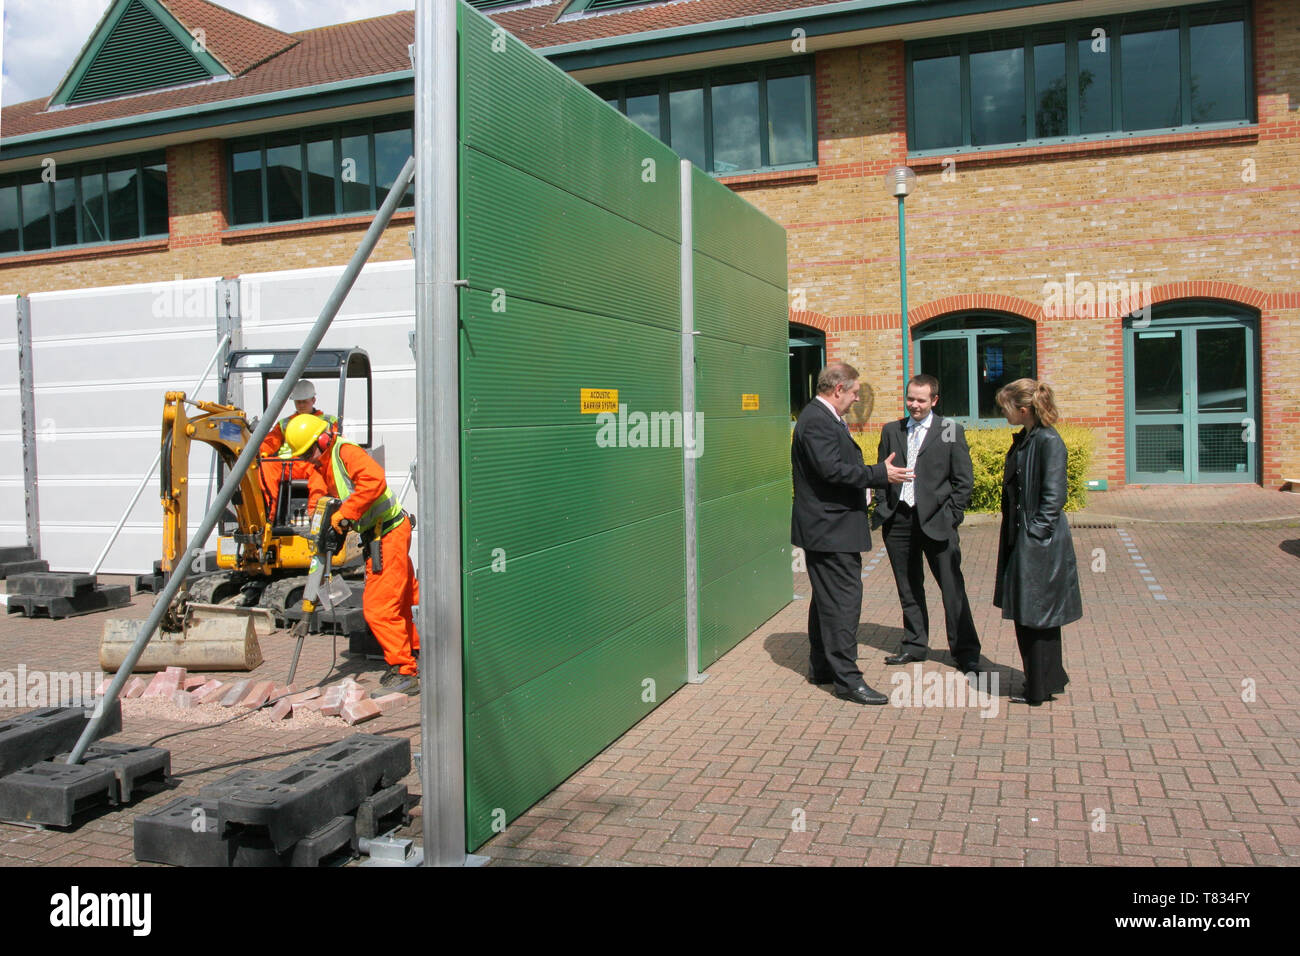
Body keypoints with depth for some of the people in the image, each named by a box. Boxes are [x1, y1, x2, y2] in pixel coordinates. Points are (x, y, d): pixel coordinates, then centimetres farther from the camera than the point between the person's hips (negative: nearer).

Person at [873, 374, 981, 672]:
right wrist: (884, 508, 1)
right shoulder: (891, 430, 10)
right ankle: (915, 645, 26)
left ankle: (966, 651, 13)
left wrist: (950, 517, -7)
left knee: (952, 588, 1)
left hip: (936, 522, -3)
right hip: (899, 521, 3)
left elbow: (964, 480, 0)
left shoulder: (950, 430, 1)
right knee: (908, 588, 13)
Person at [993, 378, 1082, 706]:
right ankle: (1041, 683, 27)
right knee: (1024, 616, 15)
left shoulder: (1049, 442, -15)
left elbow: (1053, 497, -17)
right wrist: (1009, 536, 12)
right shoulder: (1022, 439, 11)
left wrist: (1035, 534, -18)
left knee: (1037, 617, 1)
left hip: (1041, 544, -9)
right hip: (1020, 540, 9)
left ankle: (1040, 689, 14)